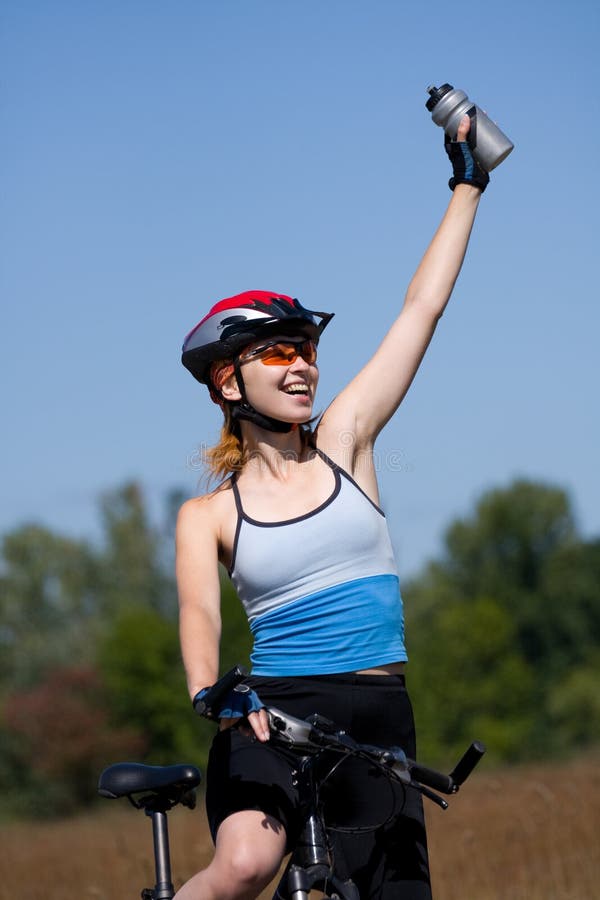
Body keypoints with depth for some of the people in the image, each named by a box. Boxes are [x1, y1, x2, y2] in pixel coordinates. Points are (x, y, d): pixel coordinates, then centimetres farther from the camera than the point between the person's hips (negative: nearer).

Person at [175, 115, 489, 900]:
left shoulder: (342, 444, 9)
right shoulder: (209, 516, 5)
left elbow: (422, 310, 11)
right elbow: (199, 612, -12)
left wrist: (468, 184, 13)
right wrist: (210, 689, -34)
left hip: (377, 718, 3)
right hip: (269, 716, -3)